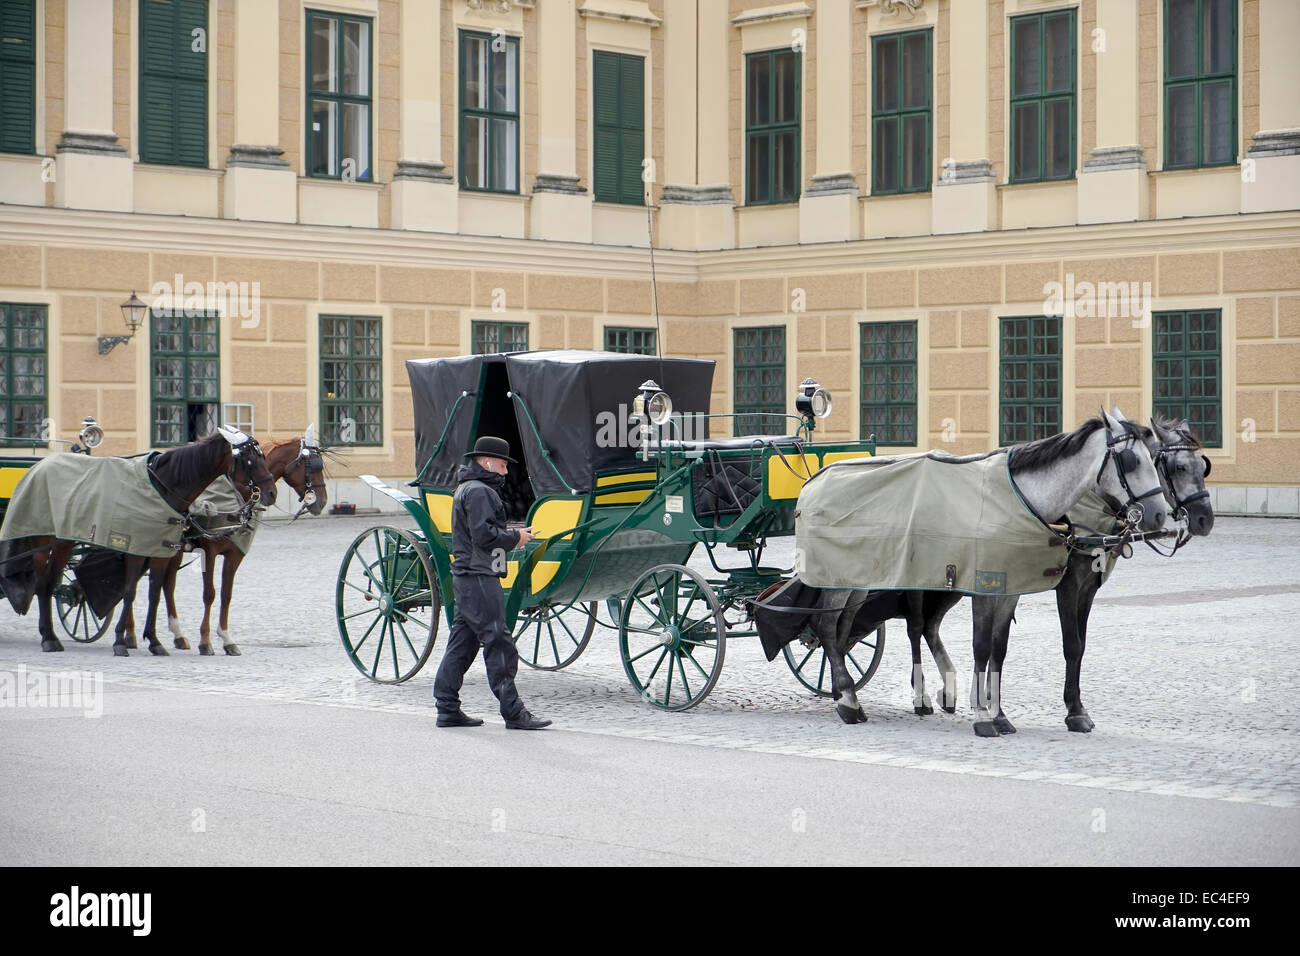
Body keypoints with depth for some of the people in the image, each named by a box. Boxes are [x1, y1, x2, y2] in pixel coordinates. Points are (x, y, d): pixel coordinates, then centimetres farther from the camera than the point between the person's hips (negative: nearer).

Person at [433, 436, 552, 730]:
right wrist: (514, 538, -8)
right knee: (498, 644, -9)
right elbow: (483, 535, -22)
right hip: (479, 577, -11)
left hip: (465, 576, 11)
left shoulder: (467, 489, 21)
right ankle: (513, 712, -9)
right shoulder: (480, 491, -13)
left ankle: (447, 708, 13)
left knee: (462, 643, 11)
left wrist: (511, 535, 12)